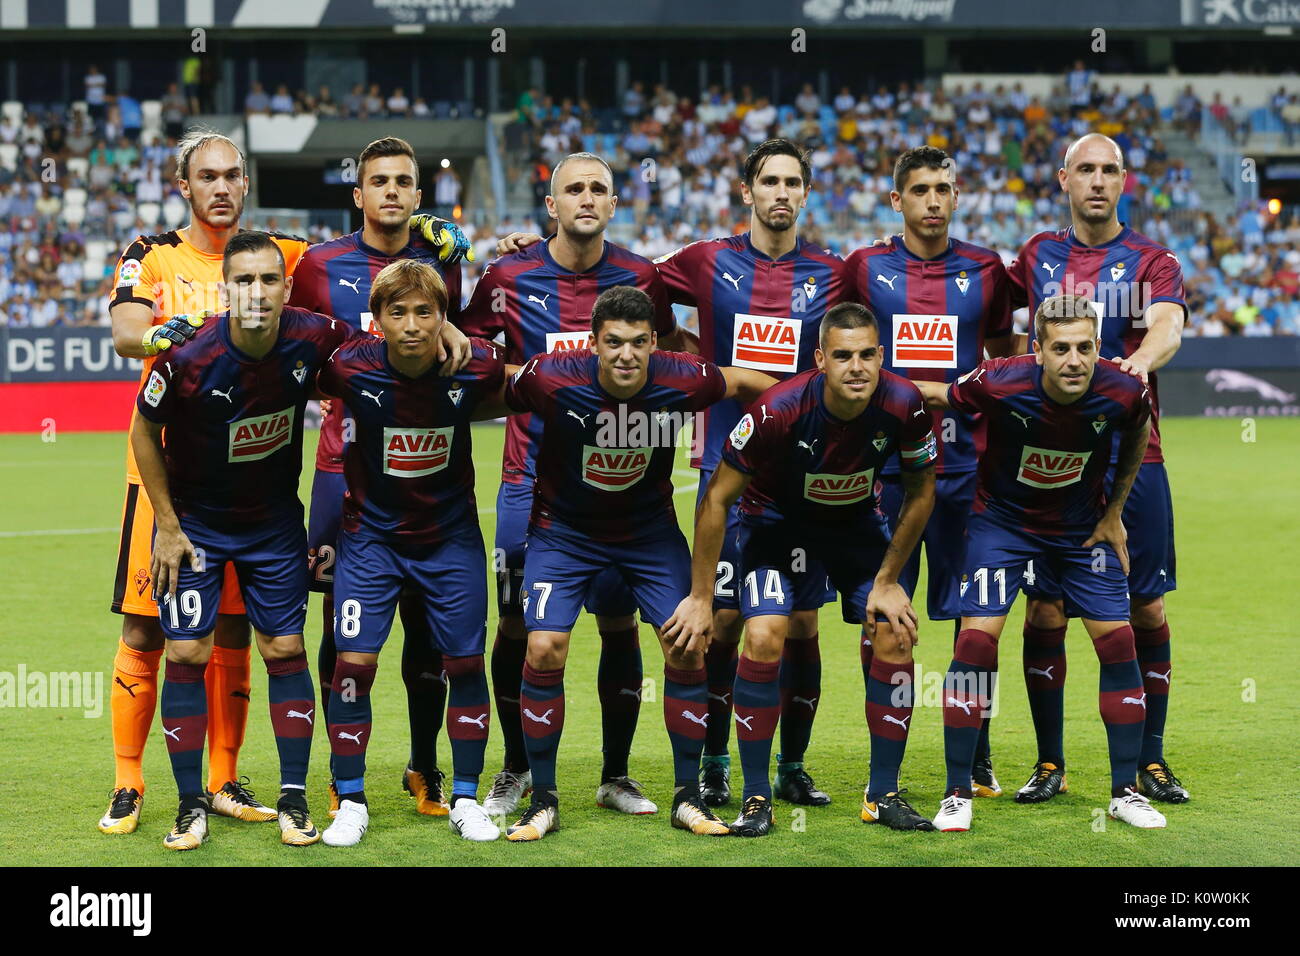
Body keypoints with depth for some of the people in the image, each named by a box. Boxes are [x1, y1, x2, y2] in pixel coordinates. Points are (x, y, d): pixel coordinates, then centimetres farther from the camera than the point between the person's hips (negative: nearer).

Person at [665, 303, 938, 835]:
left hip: (859, 520, 3)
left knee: (896, 637, -10)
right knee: (764, 638, -21)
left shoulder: (904, 405, -25)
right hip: (778, 517, -3)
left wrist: (887, 581, -5)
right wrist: (701, 598, -16)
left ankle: (883, 794, 5)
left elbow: (920, 492, -5)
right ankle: (756, 798, -8)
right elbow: (717, 498, -20)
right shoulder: (779, 410, -32)